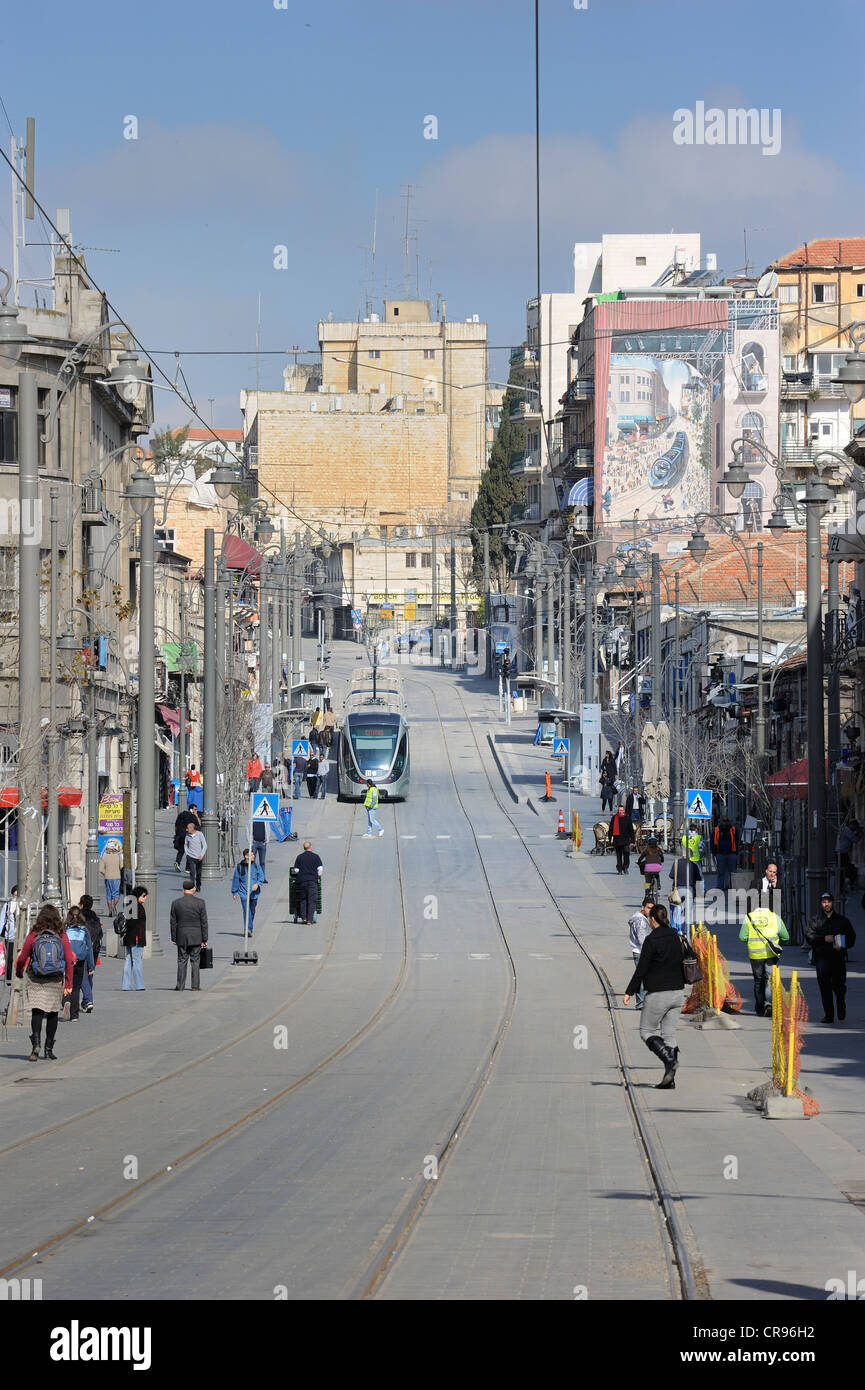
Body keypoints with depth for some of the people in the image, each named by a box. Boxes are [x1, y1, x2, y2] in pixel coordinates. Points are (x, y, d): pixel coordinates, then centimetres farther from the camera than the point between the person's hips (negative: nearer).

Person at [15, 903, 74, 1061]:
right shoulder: (62, 937, -4)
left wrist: (19, 972, 18)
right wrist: (69, 984, 1)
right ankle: (49, 1048, 17)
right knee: (52, 1014, 13)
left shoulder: (33, 936, -6)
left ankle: (35, 1043, -24)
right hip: (56, 982, 1)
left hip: (36, 982, -1)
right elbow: (70, 961, -5)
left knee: (37, 1012, -3)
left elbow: (22, 959, -3)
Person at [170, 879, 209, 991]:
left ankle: (180, 985, 3)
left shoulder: (176, 903, -2)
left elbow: (173, 923, 1)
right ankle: (195, 985, 2)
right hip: (196, 938, -1)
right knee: (195, 961, 4)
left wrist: (174, 938, 8)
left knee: (182, 961, 5)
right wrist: (205, 939, 2)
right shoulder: (200, 903, -6)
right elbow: (204, 922, -4)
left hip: (181, 937, 1)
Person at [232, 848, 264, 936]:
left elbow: (261, 875, -1)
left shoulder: (255, 865, 4)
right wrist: (234, 892, 10)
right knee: (246, 911, -15)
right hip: (244, 892, -3)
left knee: (252, 911, 13)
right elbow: (235, 879, 6)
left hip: (254, 892, 3)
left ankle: (250, 929, 28)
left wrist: (257, 884, -21)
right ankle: (248, 929, -22)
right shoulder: (239, 866, -2)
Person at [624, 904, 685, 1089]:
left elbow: (641, 968, -13)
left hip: (658, 994, -7)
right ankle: (670, 1079, 5)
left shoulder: (652, 940, -13)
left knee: (647, 1031, 6)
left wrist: (629, 992, -7)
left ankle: (669, 1059, -18)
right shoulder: (675, 937, 8)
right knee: (669, 1033, 10)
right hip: (678, 992, 7)